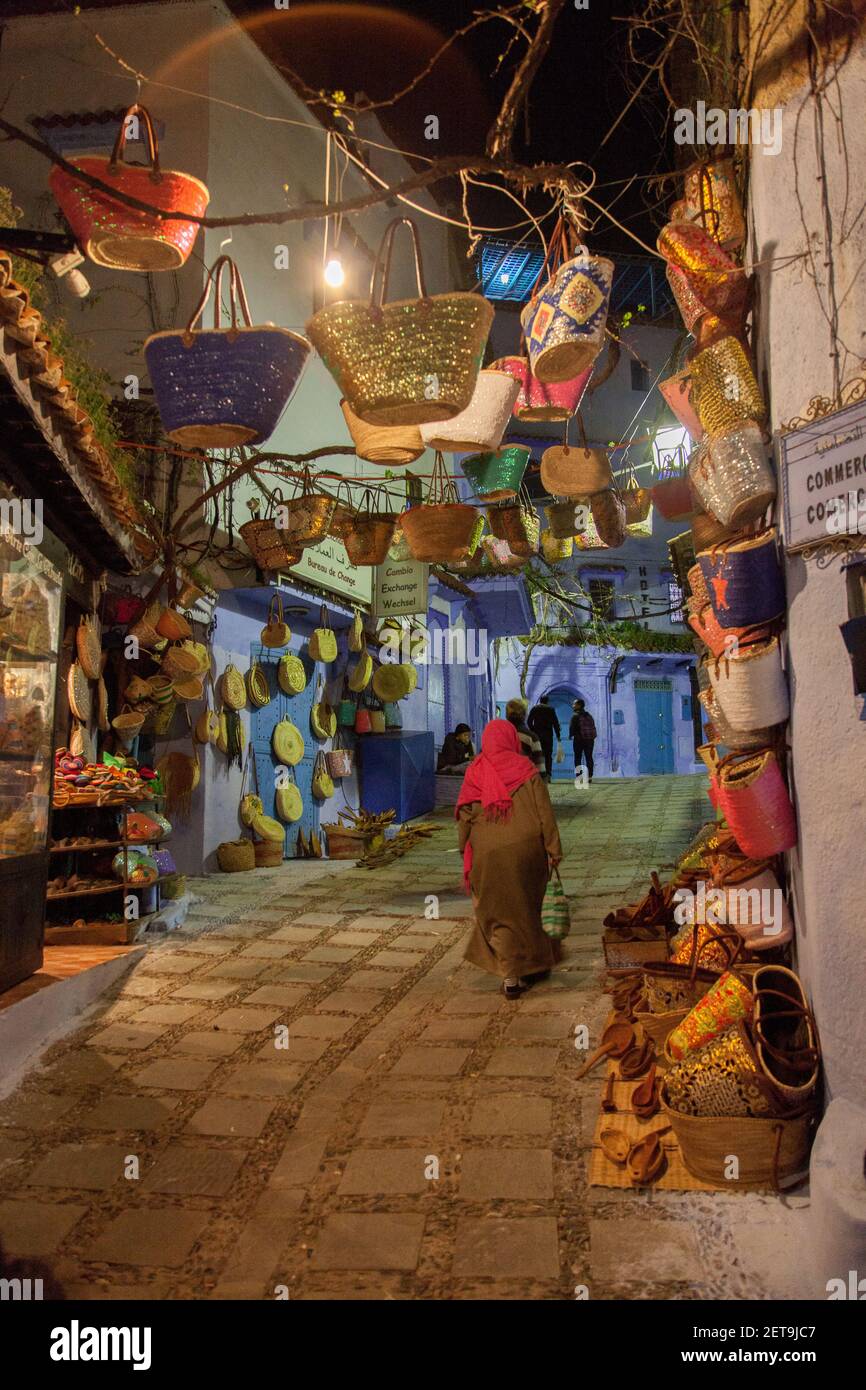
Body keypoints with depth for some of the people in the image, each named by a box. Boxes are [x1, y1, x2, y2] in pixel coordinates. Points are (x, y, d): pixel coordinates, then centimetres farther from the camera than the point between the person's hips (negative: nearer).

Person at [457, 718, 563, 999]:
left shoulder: (474, 772, -2)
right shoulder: (526, 769, -6)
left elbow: (464, 815, 0)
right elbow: (544, 812, -6)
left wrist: (465, 851, 10)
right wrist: (553, 849, 0)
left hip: (487, 853, 0)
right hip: (526, 850, 0)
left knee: (499, 911, 10)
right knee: (525, 907, 17)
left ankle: (511, 976, 6)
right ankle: (528, 964, 30)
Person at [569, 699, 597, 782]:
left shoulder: (575, 716, -8)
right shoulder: (589, 716, 13)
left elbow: (572, 727, -12)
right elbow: (593, 727, 13)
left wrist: (570, 735, 2)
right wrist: (593, 737, 17)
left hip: (579, 740, -5)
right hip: (590, 740, 6)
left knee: (577, 758, 1)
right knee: (589, 758, 7)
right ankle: (589, 776, 4)